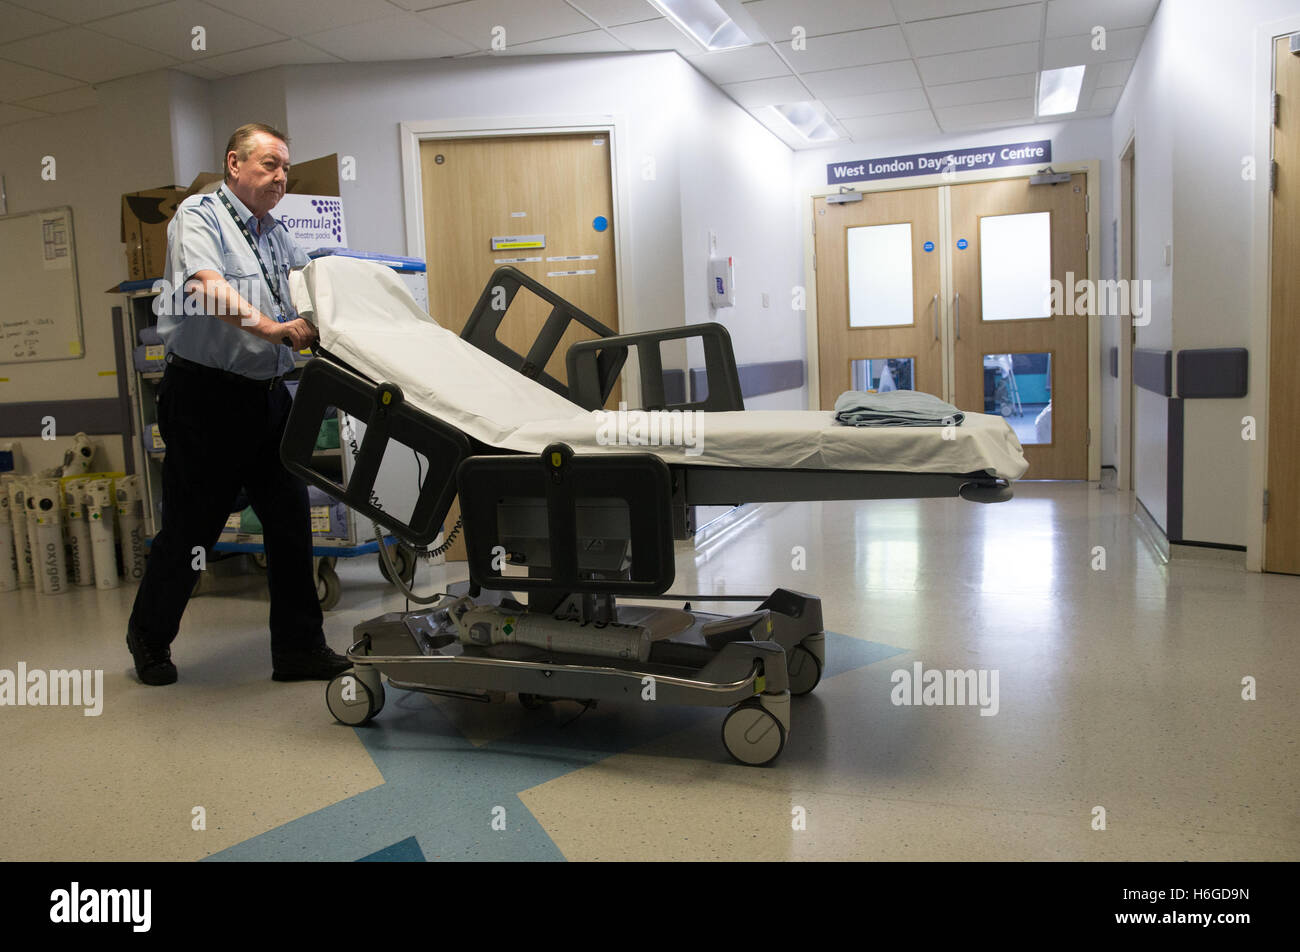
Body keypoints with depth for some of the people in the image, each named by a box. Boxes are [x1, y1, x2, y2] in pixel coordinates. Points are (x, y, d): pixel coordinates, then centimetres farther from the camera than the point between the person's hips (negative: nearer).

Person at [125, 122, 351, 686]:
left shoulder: (275, 233, 17)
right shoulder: (199, 216, -5)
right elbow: (208, 286, -23)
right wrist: (270, 327, -37)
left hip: (267, 396, 7)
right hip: (207, 395, -6)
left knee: (291, 522, 4)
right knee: (191, 528, 5)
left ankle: (299, 649, 13)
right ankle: (149, 637, 29)